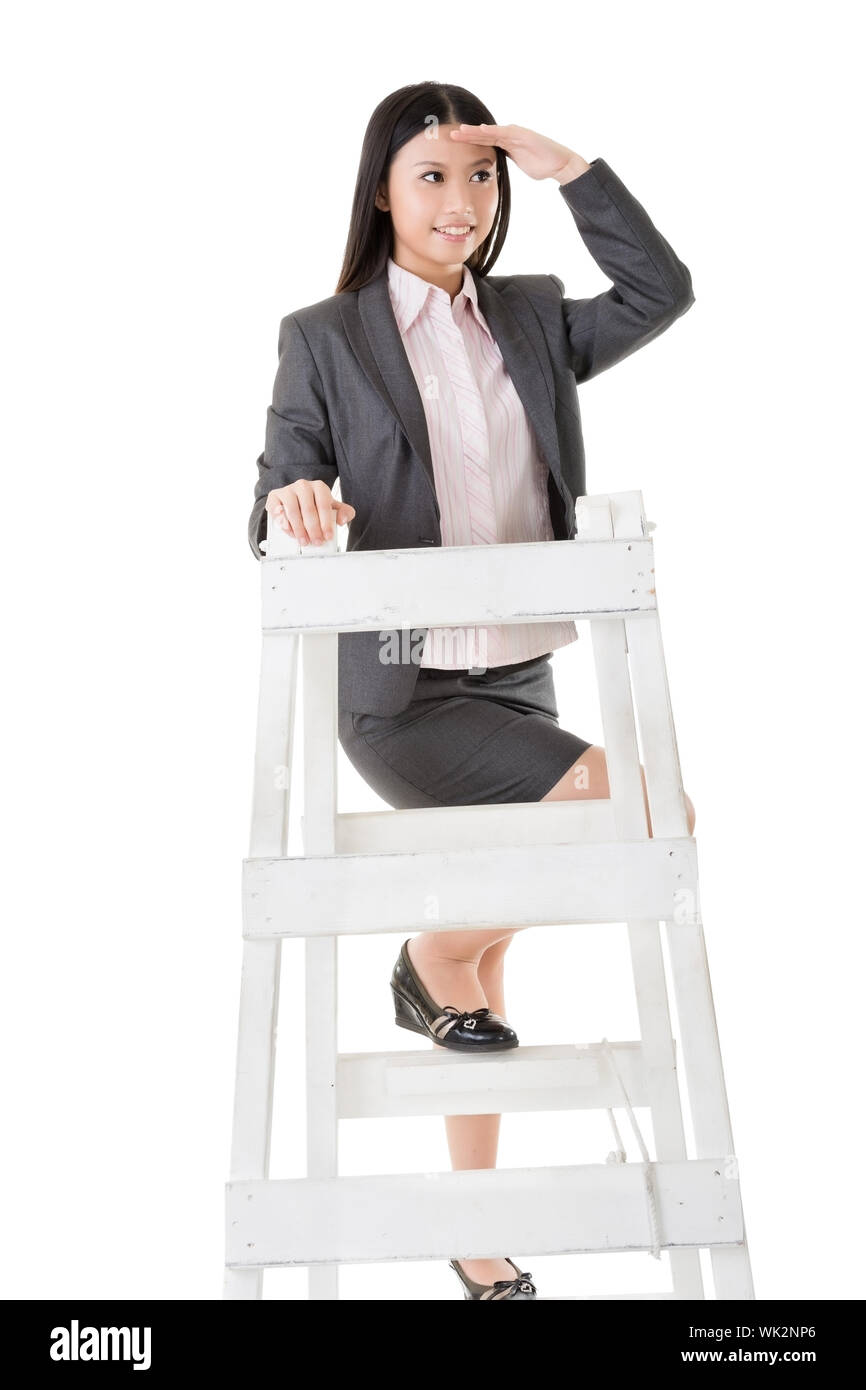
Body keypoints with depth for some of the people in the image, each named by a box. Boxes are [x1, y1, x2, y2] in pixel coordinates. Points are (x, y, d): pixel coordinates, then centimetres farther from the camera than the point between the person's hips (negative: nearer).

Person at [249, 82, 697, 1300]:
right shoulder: (323, 338, -1)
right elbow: (275, 518, -4)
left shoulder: (533, 317, 11)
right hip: (402, 693, -4)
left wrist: (569, 168, -2)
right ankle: (438, 959, 3)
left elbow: (662, 295, 3)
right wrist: (295, 503, -27)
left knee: (479, 965, 13)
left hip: (520, 678, 5)